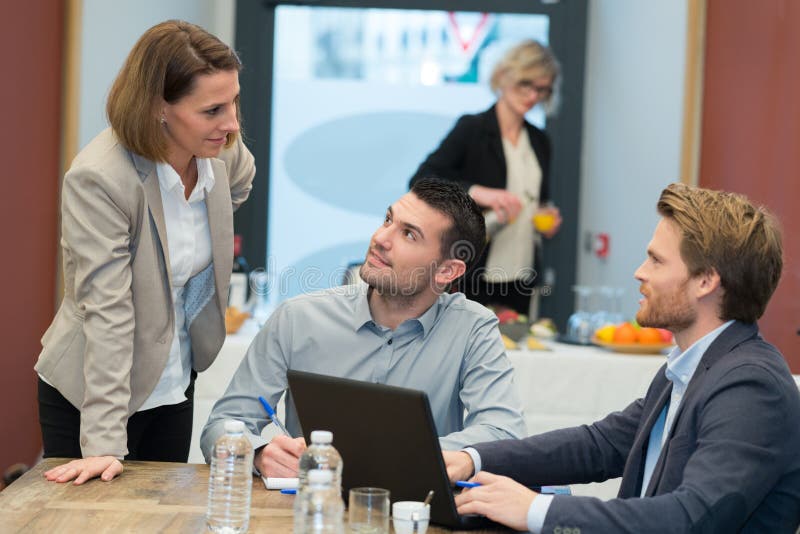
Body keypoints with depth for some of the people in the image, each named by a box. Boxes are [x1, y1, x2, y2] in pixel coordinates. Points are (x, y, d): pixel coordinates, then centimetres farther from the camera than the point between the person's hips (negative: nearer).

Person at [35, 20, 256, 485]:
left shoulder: (224, 153, -8)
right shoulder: (99, 179, -27)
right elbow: (107, 311, -30)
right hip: (91, 395, -6)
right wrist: (105, 444, -32)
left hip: (175, 387, 6)